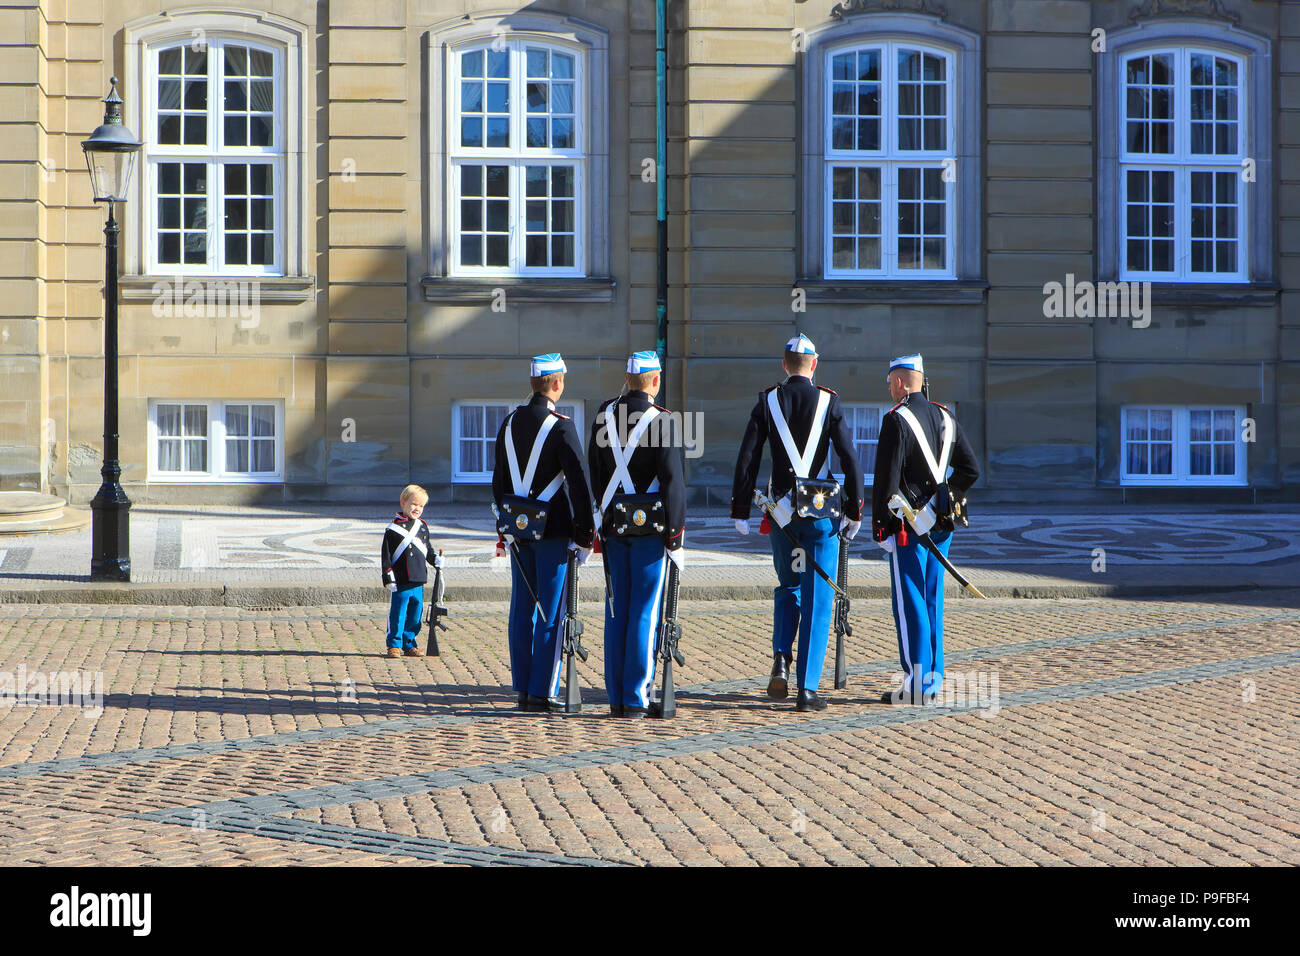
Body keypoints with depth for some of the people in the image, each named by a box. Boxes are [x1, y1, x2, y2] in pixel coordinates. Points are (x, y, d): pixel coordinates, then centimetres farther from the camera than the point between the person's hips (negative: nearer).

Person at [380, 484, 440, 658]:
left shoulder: (422, 527, 12)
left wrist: (435, 559, 8)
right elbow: (385, 554, -5)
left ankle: (409, 644, 20)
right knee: (397, 614, -3)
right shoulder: (393, 528, -4)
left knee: (415, 613, 9)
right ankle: (394, 644, 8)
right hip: (400, 582, -5)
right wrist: (388, 576, -10)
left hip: (418, 581, 5)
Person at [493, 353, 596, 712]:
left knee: (522, 610, 11)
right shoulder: (560, 426, -14)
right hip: (553, 531, -6)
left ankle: (523, 689, 15)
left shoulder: (510, 423, 7)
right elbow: (578, 483, -15)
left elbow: (499, 481, 13)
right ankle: (542, 693, -1)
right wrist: (585, 535, -9)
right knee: (550, 612, -1)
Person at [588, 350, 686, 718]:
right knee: (645, 612, -1)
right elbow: (672, 480, -15)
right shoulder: (660, 420, -11)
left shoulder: (604, 416, 5)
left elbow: (595, 473, 12)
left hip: (614, 523, 5)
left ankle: (616, 698, 12)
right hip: (650, 527, -5)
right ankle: (636, 699, -1)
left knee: (617, 612, 9)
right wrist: (675, 533, -10)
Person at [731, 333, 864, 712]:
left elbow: (747, 460, -2)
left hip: (781, 511, 2)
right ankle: (807, 690, -1)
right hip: (821, 513, -2)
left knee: (787, 588, 22)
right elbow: (850, 459, -8)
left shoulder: (767, 402, 0)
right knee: (817, 600, 3)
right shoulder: (828, 402, -5)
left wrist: (741, 511, 4)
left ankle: (781, 662, 1)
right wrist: (853, 511, 1)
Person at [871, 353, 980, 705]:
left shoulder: (897, 420, -13)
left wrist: (881, 528, -13)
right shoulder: (946, 418, 10)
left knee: (910, 604, -4)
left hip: (908, 527, -7)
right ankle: (934, 679, 16)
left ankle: (916, 684, -4)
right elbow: (970, 469, 13)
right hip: (941, 526, 7)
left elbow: (886, 478, -16)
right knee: (932, 600, 13)